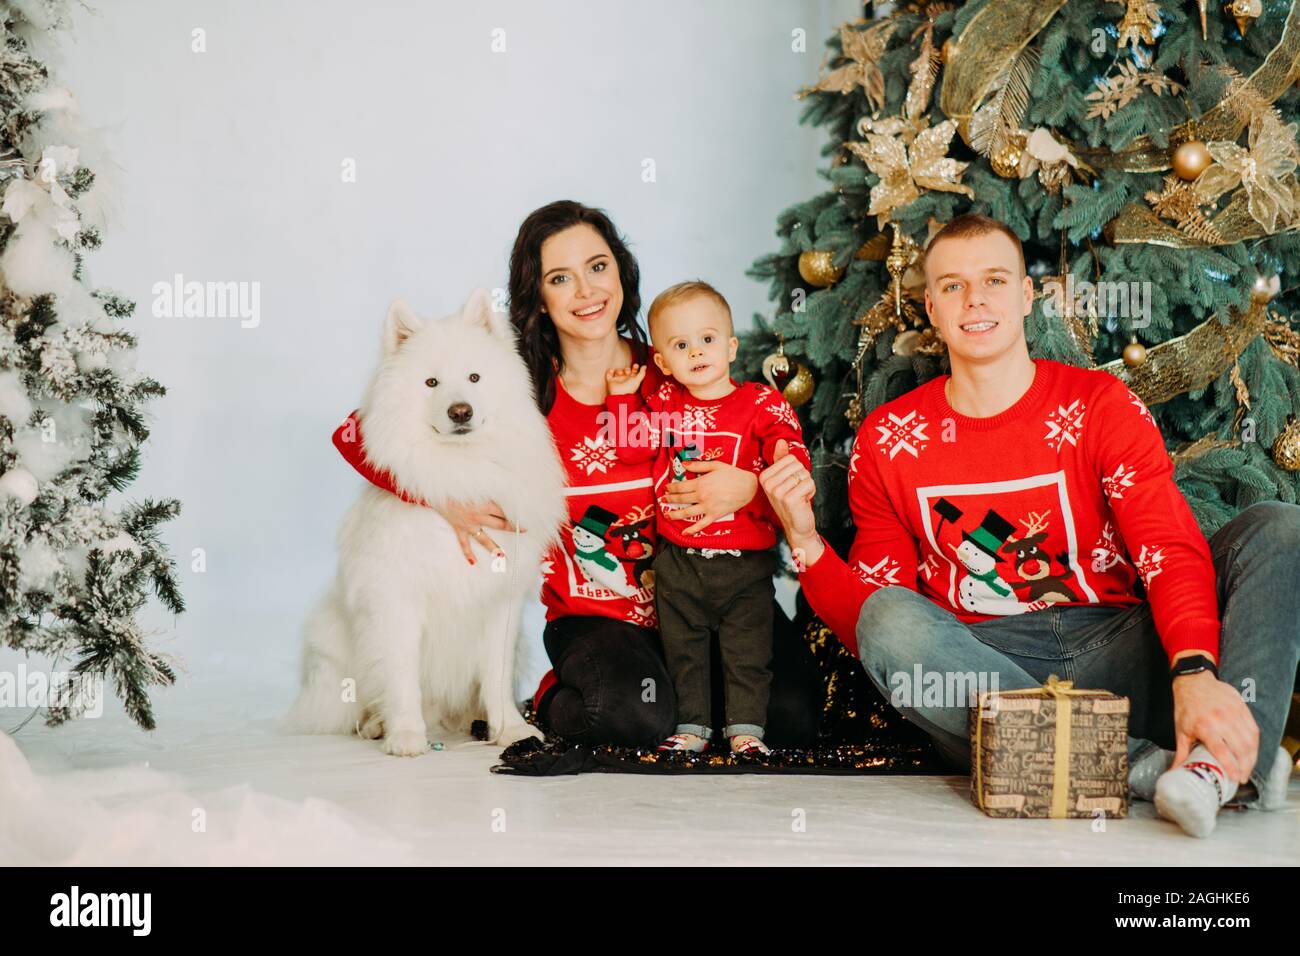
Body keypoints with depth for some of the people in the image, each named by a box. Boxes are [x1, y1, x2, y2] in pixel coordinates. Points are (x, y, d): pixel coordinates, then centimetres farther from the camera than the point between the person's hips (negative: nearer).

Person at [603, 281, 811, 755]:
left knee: (747, 647, 3)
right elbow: (632, 446, 8)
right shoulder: (664, 404, 5)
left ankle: (745, 726, 13)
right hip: (678, 558, 3)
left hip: (745, 557, -3)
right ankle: (692, 725, 22)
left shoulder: (761, 403, -6)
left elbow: (786, 443, -14)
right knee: (683, 646, 11)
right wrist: (623, 398, 0)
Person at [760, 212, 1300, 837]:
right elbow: (867, 620, 7)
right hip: (982, 675, 0)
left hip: (1115, 649, 1)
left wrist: (1195, 673, -31)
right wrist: (805, 542, -13)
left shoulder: (1099, 404, 4)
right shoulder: (887, 440, 7)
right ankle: (1145, 763, -34)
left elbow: (1171, 549, -12)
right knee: (889, 617, -32)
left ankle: (1226, 763, -38)